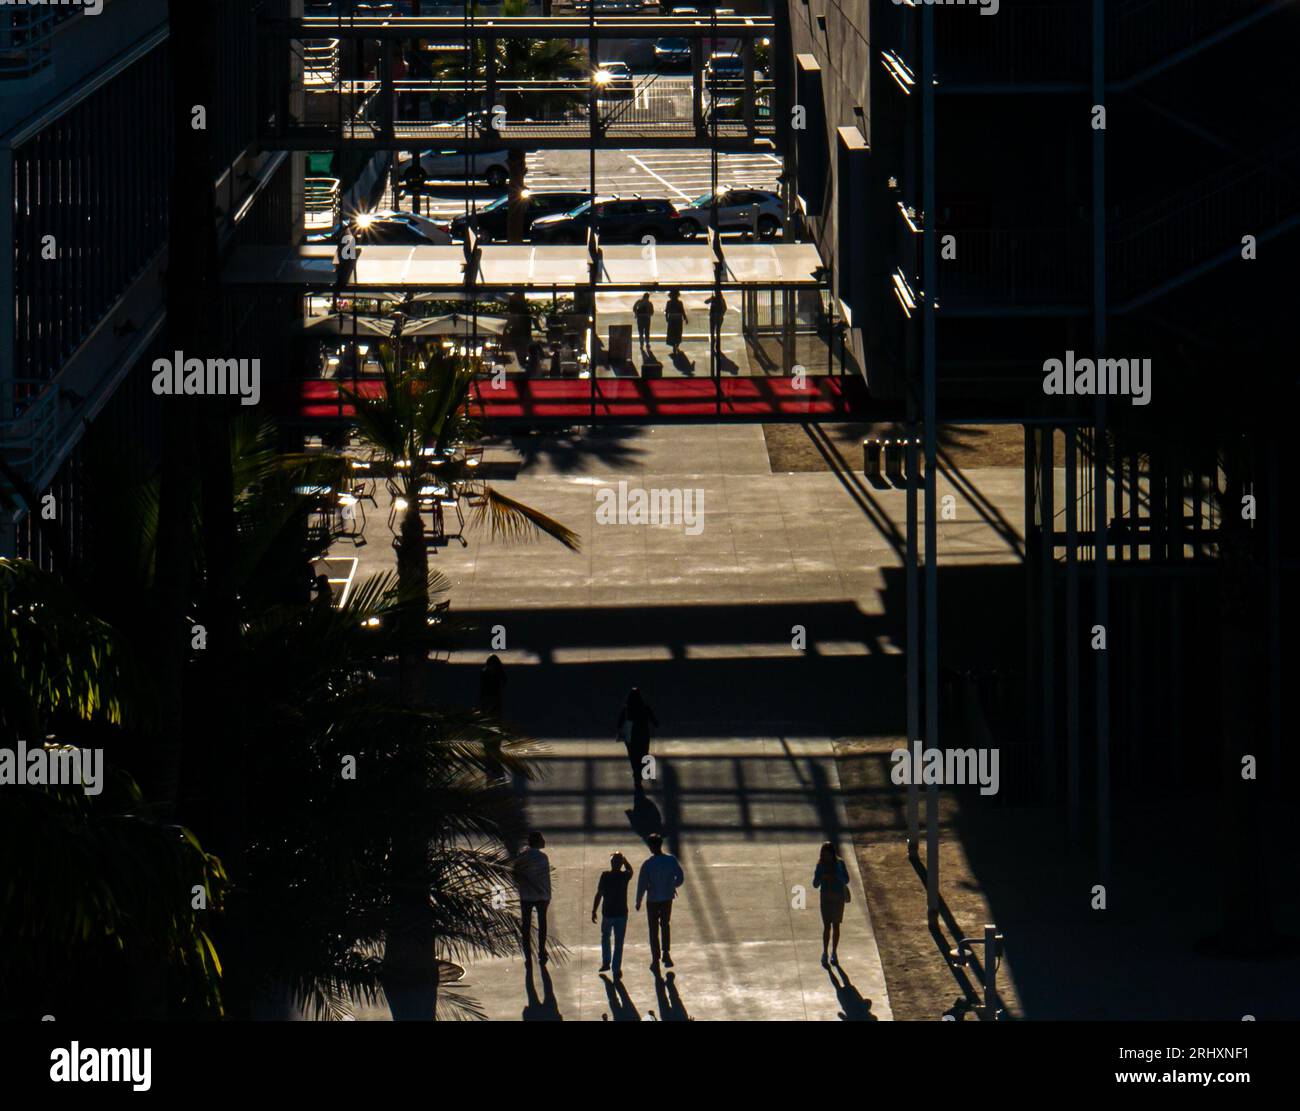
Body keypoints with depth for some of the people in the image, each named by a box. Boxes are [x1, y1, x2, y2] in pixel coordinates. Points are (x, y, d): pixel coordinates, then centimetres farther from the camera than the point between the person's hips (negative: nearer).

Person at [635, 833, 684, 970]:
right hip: (667, 898, 3)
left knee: (654, 930, 9)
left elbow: (642, 884, -13)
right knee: (665, 925, 24)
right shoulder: (671, 860, -9)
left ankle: (655, 960, 11)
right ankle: (667, 952, 10)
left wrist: (638, 901, 0)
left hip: (653, 900, -3)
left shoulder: (648, 864, -18)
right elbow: (680, 879, -4)